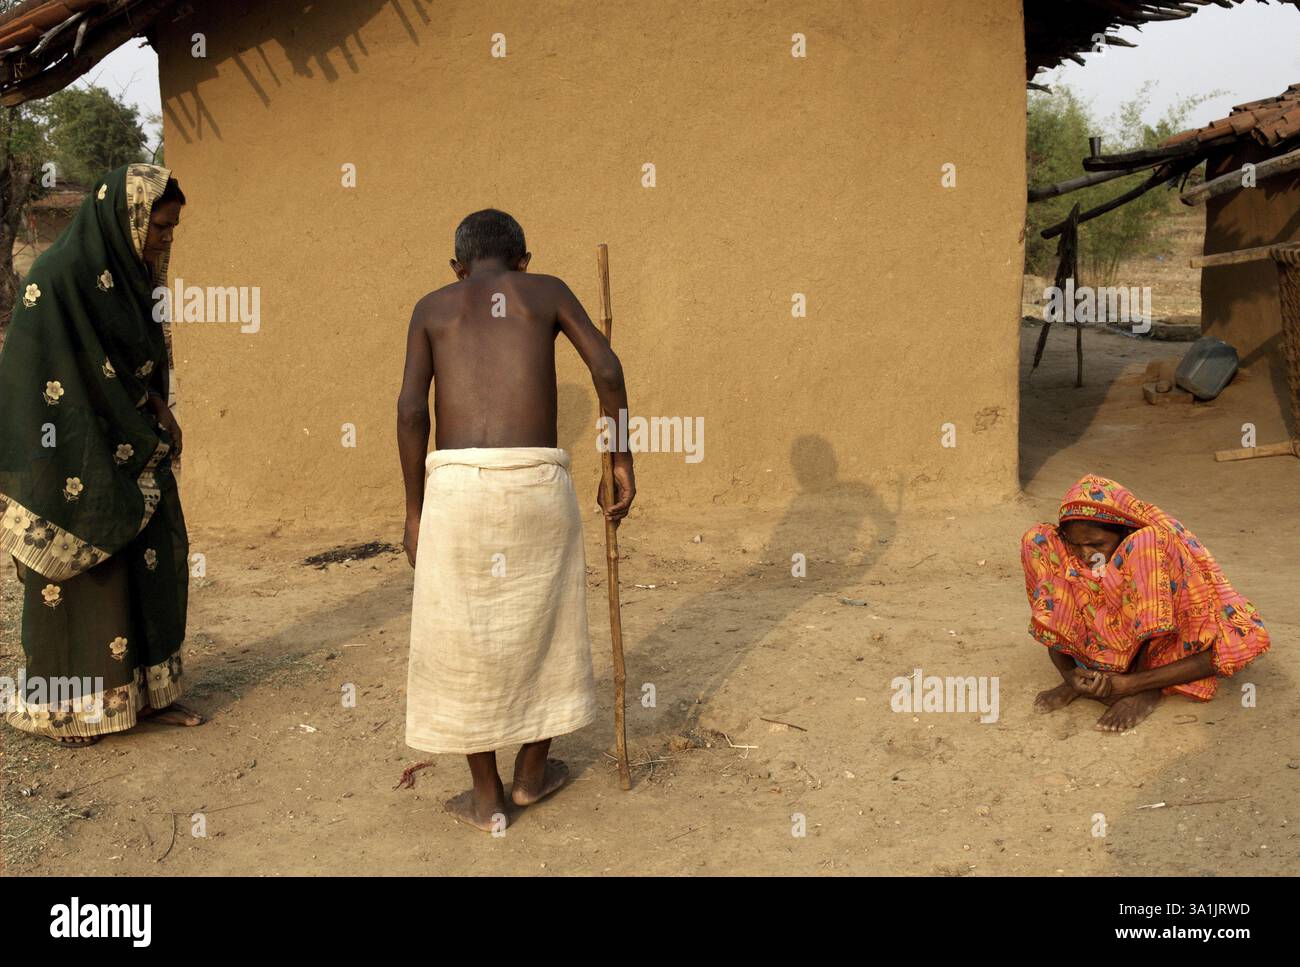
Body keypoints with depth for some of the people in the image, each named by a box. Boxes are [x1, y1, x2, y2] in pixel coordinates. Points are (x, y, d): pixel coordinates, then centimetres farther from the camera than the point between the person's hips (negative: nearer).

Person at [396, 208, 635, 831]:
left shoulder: (431, 307, 15)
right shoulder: (547, 290, 15)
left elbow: (411, 410, 3)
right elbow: (607, 370, 3)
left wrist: (415, 511, 9)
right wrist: (622, 462, 10)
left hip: (456, 483, 0)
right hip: (538, 480, 1)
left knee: (461, 638, 13)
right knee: (540, 626, 19)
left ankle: (488, 798, 23)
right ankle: (532, 772, 34)